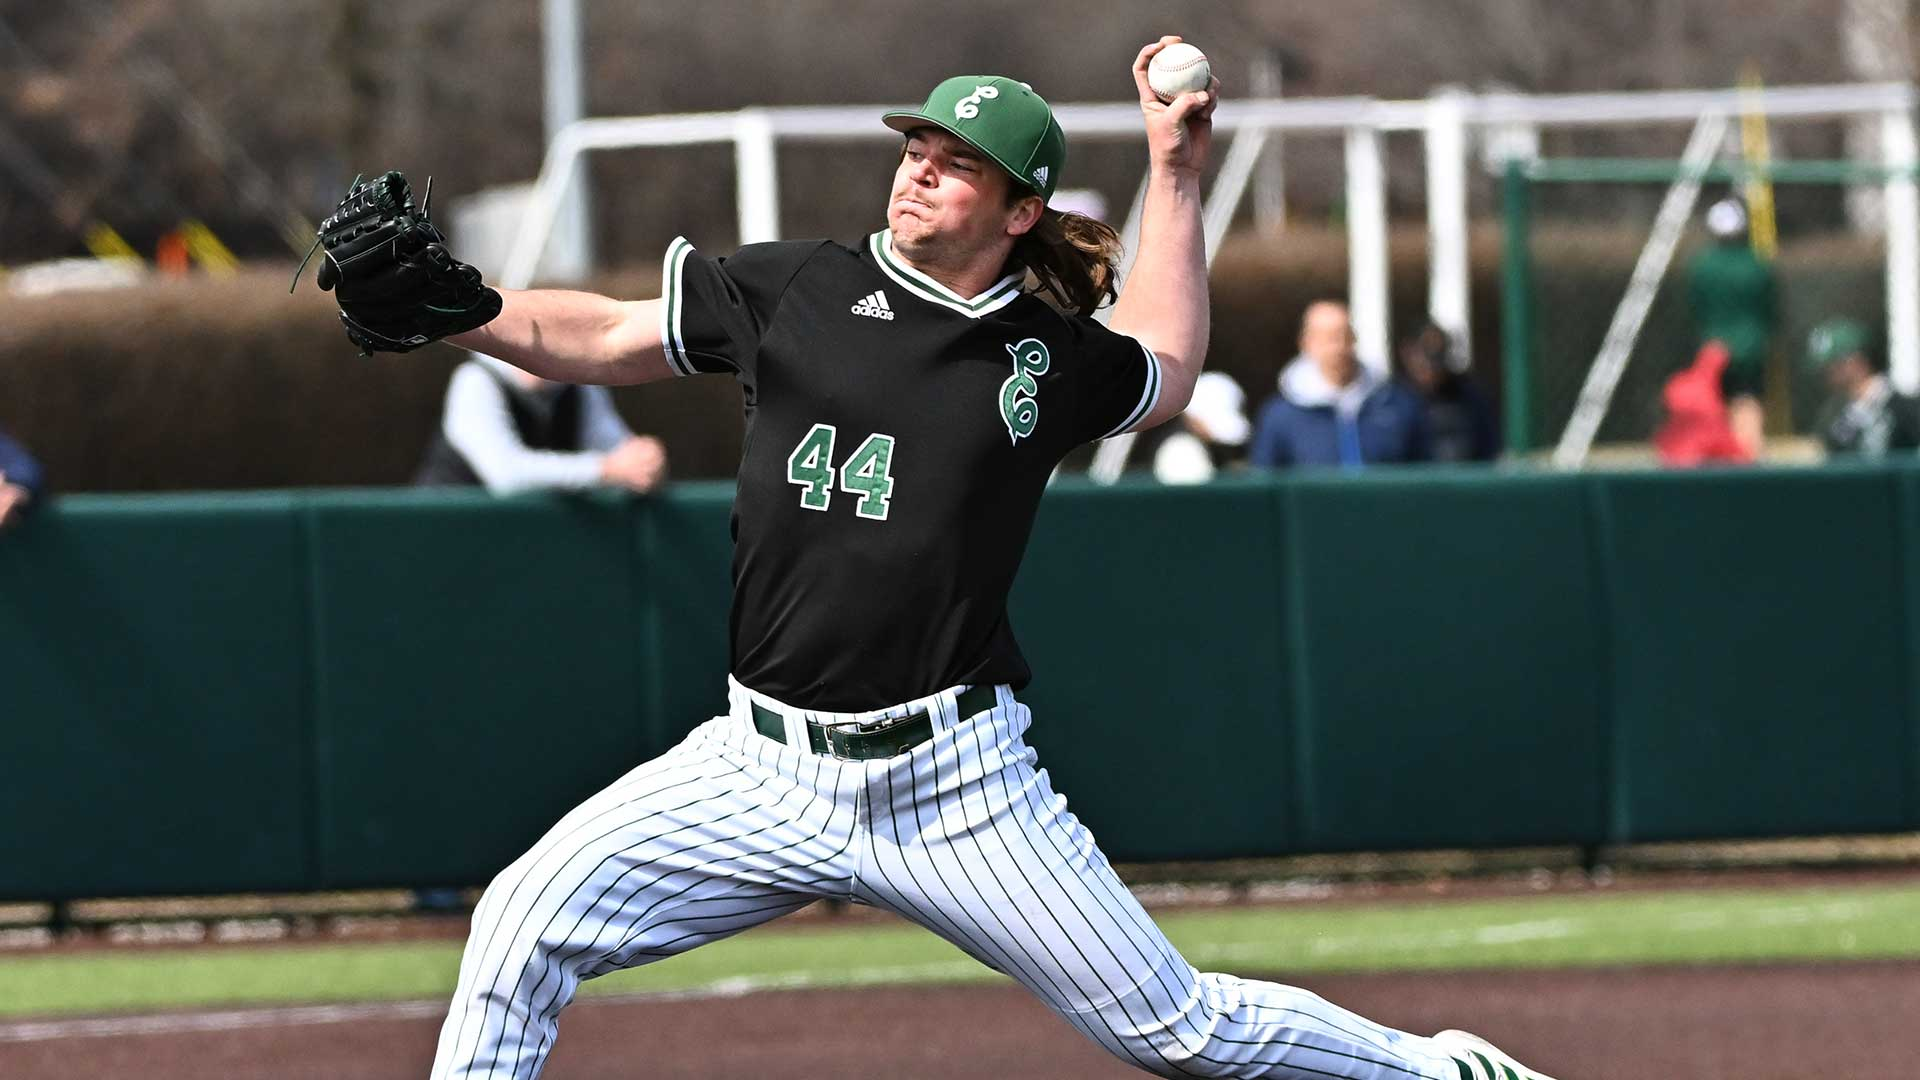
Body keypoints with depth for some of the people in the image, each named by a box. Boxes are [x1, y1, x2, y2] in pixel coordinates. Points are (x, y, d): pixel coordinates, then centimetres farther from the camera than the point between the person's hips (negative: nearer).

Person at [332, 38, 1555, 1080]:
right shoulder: (798, 288, 1)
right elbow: (597, 336, 1)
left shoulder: (1049, 356, 2)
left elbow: (1165, 370, 25)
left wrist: (1176, 175, 19)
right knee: (525, 923, -14)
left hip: (956, 783, -1)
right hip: (765, 775, 1)